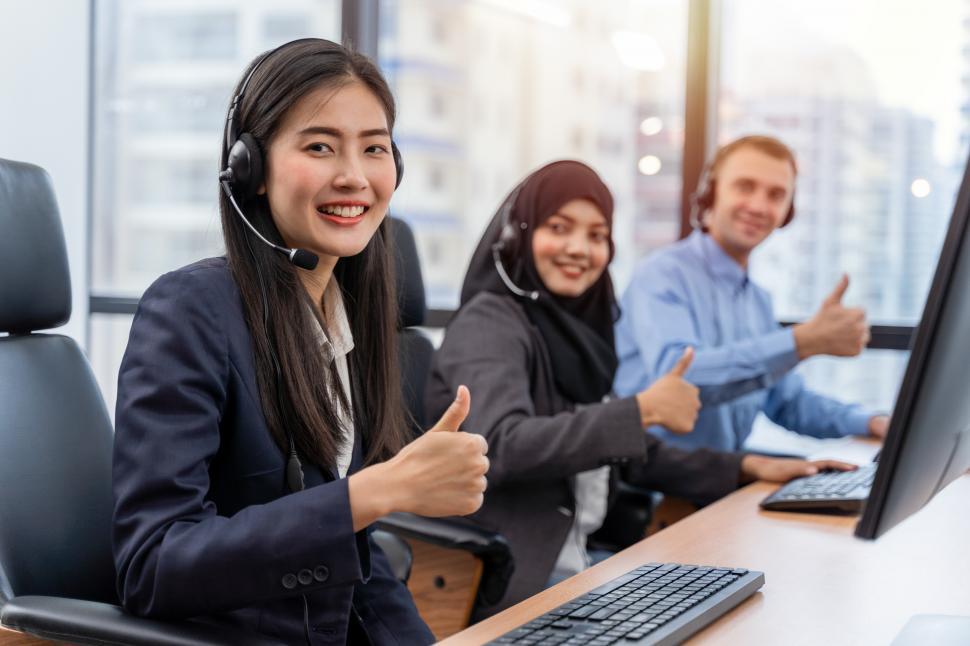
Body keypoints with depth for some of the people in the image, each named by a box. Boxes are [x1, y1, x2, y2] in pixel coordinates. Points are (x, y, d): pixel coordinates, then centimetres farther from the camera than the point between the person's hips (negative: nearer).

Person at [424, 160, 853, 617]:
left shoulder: (573, 328, 14)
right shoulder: (489, 323, -9)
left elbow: (627, 455, 22)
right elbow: (500, 447, -27)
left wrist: (744, 468, 15)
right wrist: (643, 410, -23)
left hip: (573, 565, 8)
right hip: (506, 580, -8)